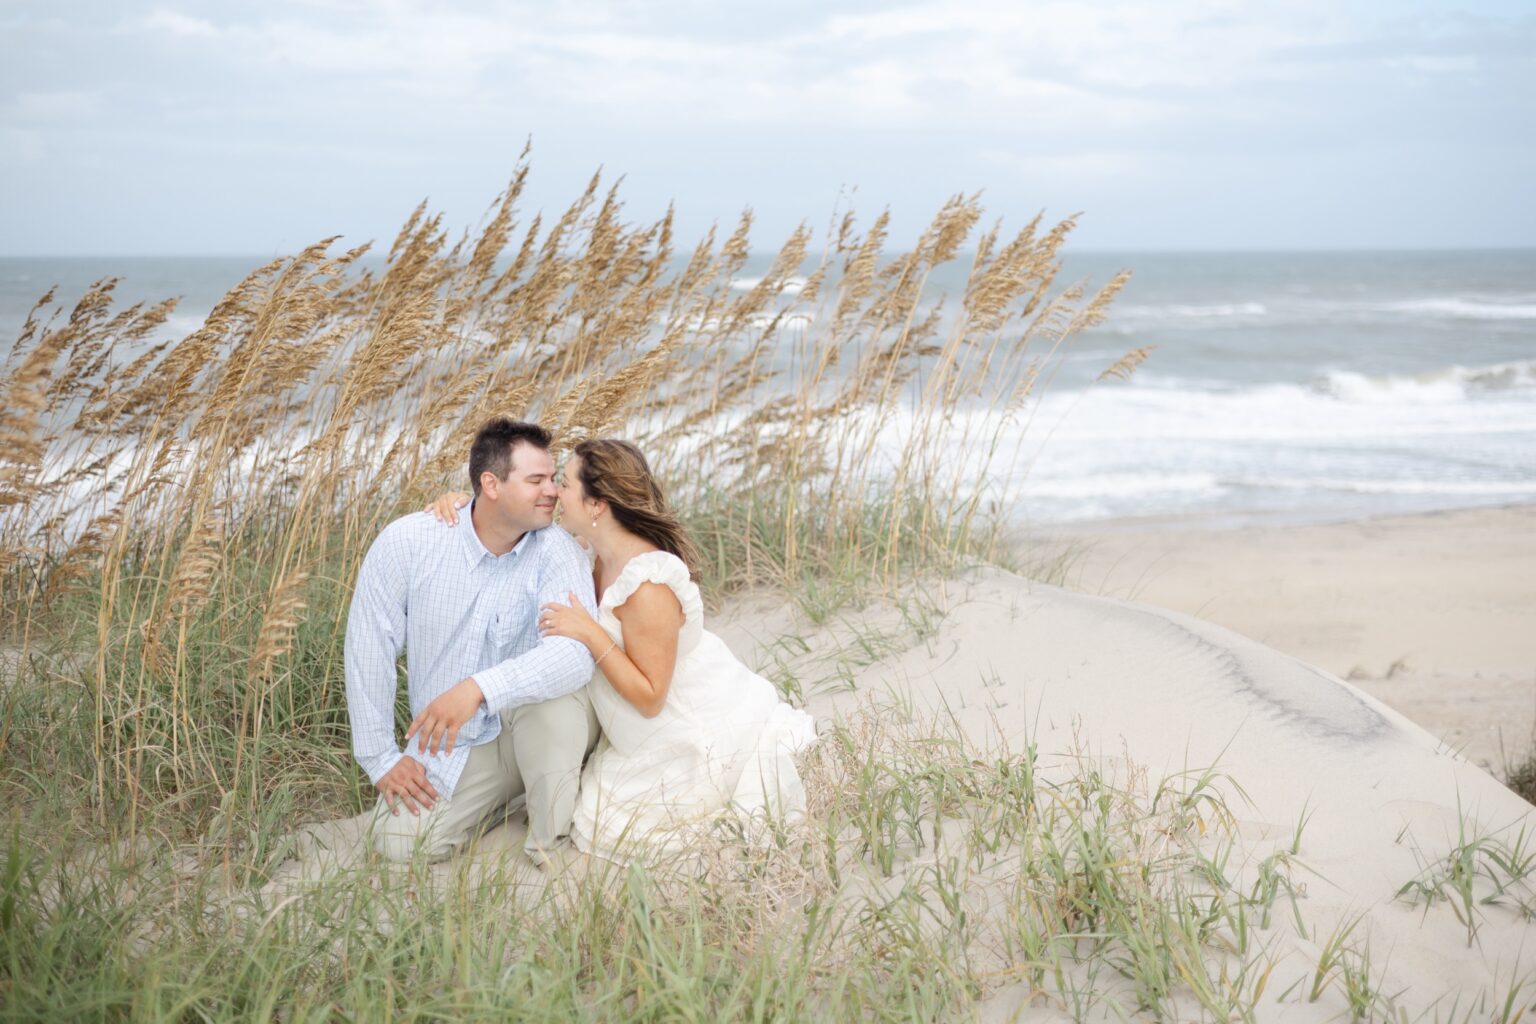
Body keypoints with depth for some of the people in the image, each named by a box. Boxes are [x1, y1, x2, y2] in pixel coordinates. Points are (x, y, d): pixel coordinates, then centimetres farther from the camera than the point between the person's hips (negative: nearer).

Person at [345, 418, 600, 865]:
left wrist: (478, 689, -48)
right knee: (399, 842, -15)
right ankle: (505, 792, 13)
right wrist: (381, 759, -7)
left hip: (543, 725, -2)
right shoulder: (406, 542, -13)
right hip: (448, 745, 3)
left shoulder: (557, 552, -18)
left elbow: (576, 653, -35)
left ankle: (553, 845, -14)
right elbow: (369, 652, -7)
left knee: (547, 694, -35)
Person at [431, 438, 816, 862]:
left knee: (606, 833, 6)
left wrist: (591, 635, -34)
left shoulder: (648, 588, -34)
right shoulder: (592, 552, -8)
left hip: (704, 738, -9)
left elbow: (648, 698, -28)